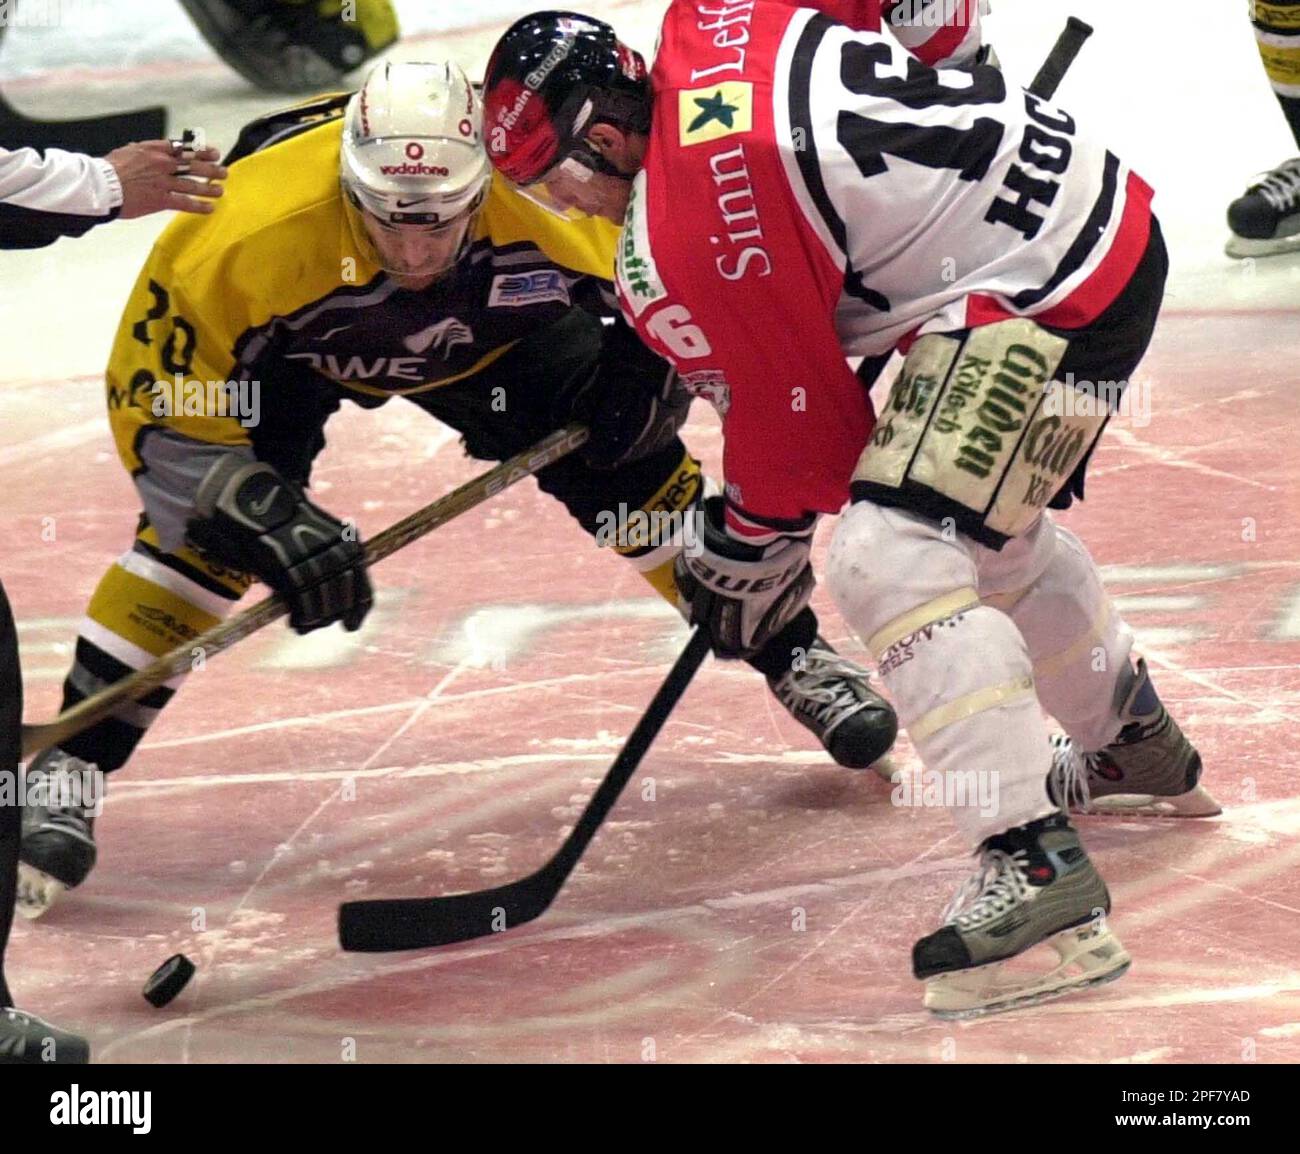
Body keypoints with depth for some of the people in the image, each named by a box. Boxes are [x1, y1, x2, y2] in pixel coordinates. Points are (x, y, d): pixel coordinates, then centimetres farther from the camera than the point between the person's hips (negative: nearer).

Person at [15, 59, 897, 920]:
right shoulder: (252, 232, -43)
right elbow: (158, 403, -34)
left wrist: (647, 374, -29)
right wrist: (266, 519, -42)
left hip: (488, 328, 2)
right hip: (279, 346, -2)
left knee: (630, 472, -6)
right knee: (207, 524, -21)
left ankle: (795, 659, 16)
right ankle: (65, 769, -11)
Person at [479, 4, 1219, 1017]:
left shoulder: (681, 243, -19)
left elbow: (797, 428, -10)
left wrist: (747, 561, 7)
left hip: (1041, 298, -11)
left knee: (889, 561, -18)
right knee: (993, 529, 30)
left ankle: (1039, 869, -21)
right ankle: (1138, 749, 52)